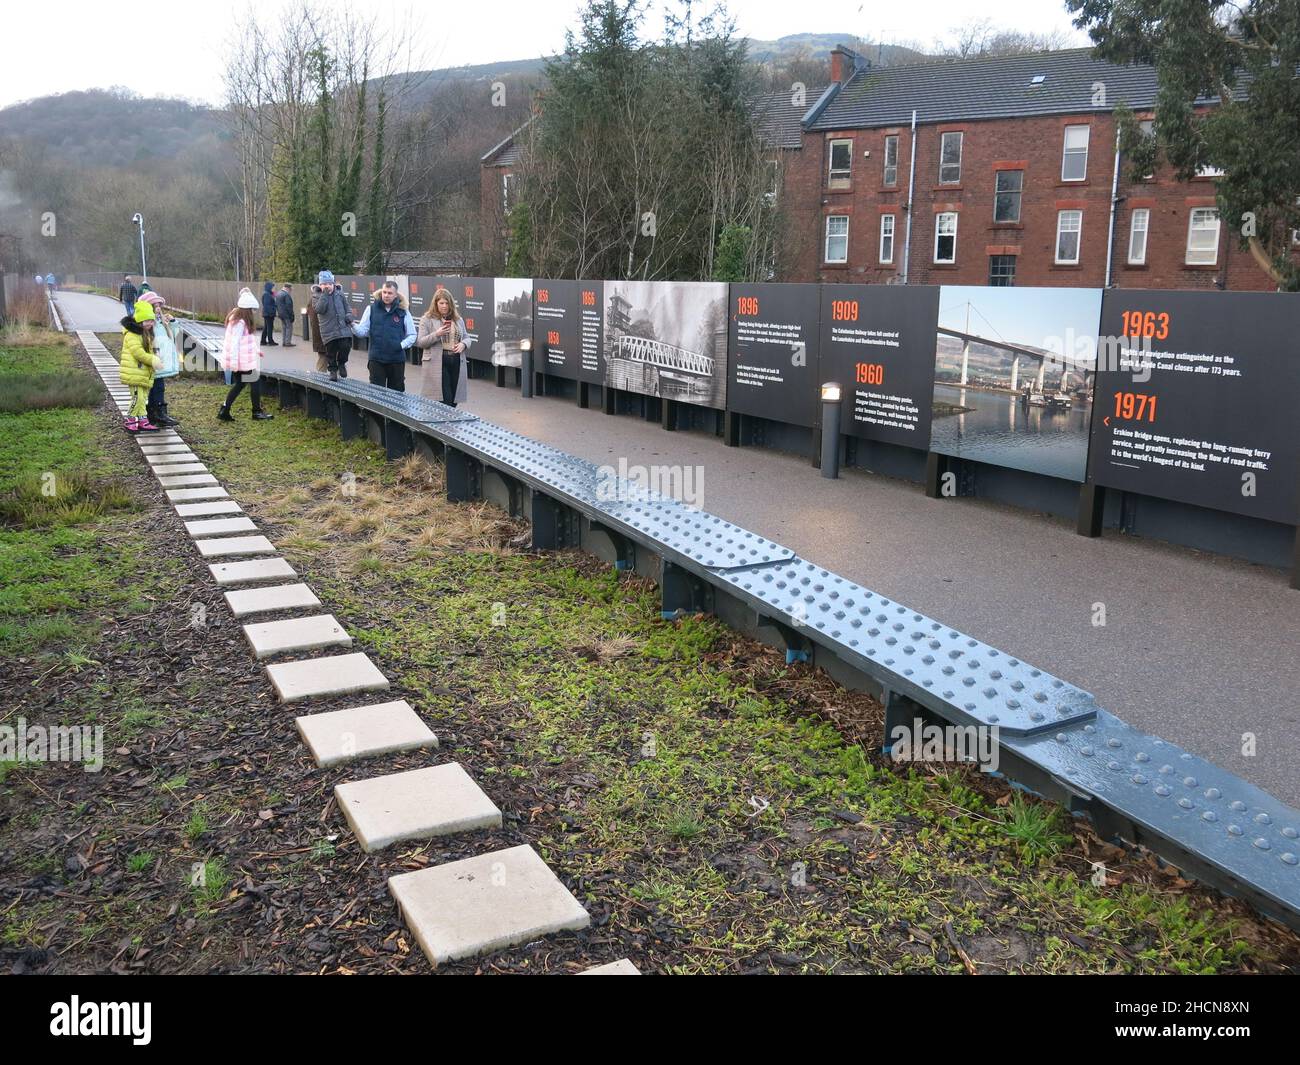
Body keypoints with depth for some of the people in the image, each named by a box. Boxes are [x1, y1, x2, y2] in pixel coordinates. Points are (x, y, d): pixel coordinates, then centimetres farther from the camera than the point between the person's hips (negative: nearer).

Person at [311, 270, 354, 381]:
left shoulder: (339, 293, 11)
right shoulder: (316, 296, 2)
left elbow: (347, 307, 21)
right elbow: (319, 309, -16)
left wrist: (349, 316, 1)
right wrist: (325, 294, -17)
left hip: (343, 327, 2)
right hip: (328, 331, -2)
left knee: (345, 346, -13)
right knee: (330, 352, 1)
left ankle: (341, 363, 14)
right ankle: (333, 370, 18)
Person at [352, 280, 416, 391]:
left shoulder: (403, 312, 2)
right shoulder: (372, 309, 4)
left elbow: (412, 335, 8)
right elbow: (362, 331, 1)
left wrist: (402, 345, -9)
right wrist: (352, 325, -19)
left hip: (397, 360, 0)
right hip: (376, 359, 0)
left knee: (397, 392, 7)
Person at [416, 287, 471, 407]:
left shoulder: (458, 319, 15)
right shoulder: (427, 319, 1)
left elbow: (467, 337, 20)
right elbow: (420, 343, -3)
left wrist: (463, 344, -4)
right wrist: (436, 334, -18)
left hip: (457, 361, 5)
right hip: (439, 363, -5)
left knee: (454, 402, 7)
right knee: (445, 402, -9)